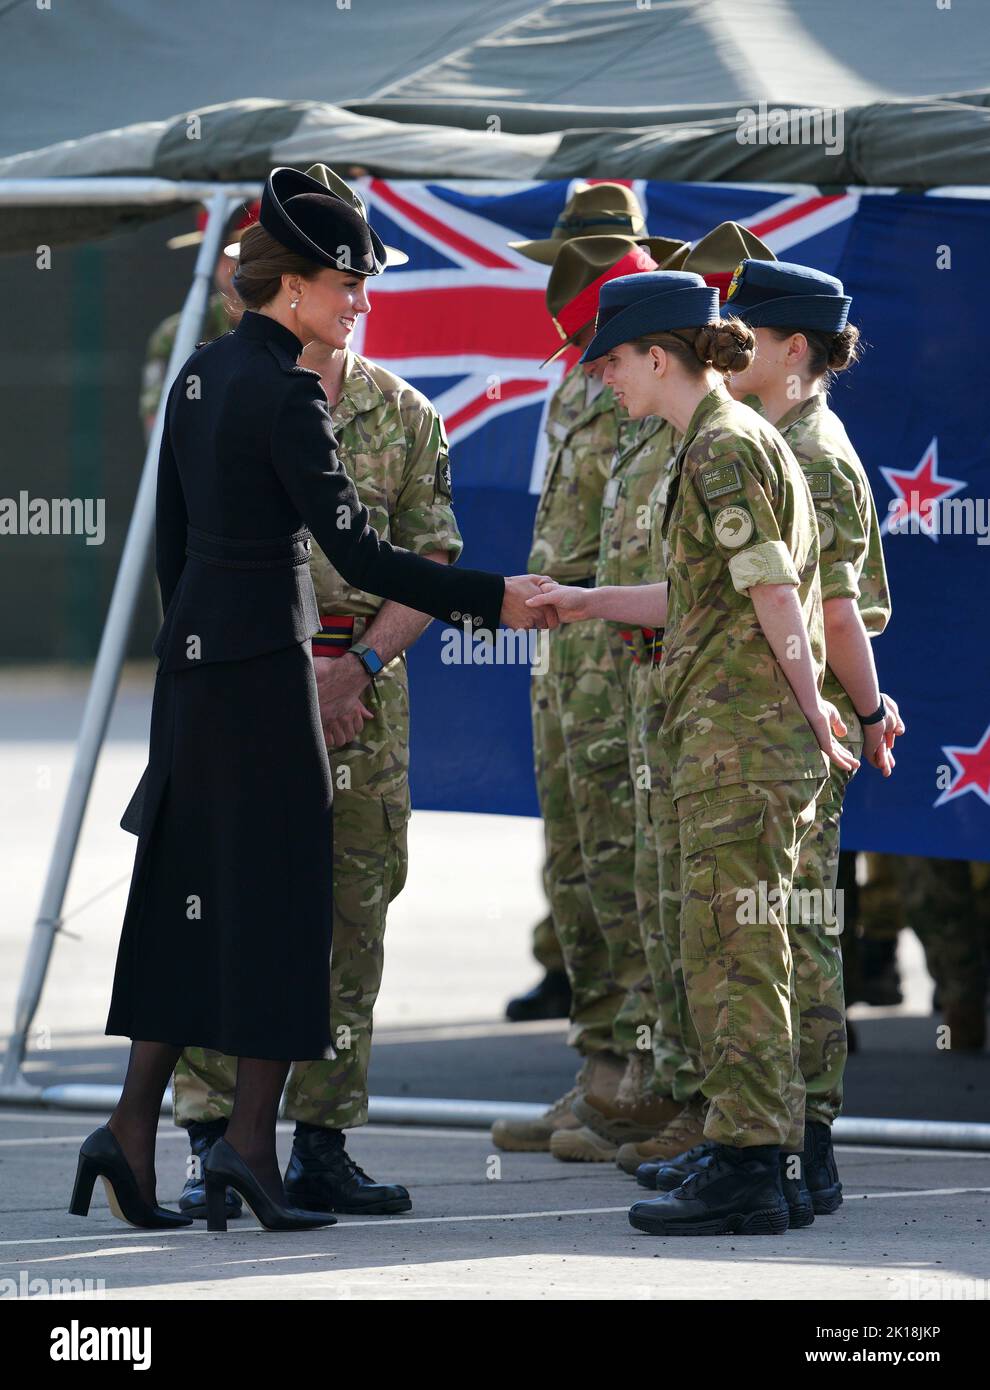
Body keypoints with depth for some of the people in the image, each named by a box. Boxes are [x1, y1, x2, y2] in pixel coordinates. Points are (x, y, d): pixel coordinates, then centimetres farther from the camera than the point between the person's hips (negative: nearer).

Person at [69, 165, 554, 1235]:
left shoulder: (199, 375, 11)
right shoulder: (288, 396, -14)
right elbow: (357, 554, -19)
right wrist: (489, 600, -16)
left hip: (192, 652, 8)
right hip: (264, 655, -8)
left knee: (187, 887, 10)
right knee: (278, 886, -2)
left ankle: (134, 1125, 5)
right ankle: (251, 1138, -3)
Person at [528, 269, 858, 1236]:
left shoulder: (725, 449, -13)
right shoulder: (724, 443, 17)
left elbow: (774, 594, -16)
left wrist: (810, 710, -11)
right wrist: (587, 605, 27)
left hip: (741, 740, -10)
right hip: (725, 740, 10)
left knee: (735, 950, -8)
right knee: (723, 951, 12)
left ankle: (746, 1174, -8)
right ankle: (743, 1159, 16)